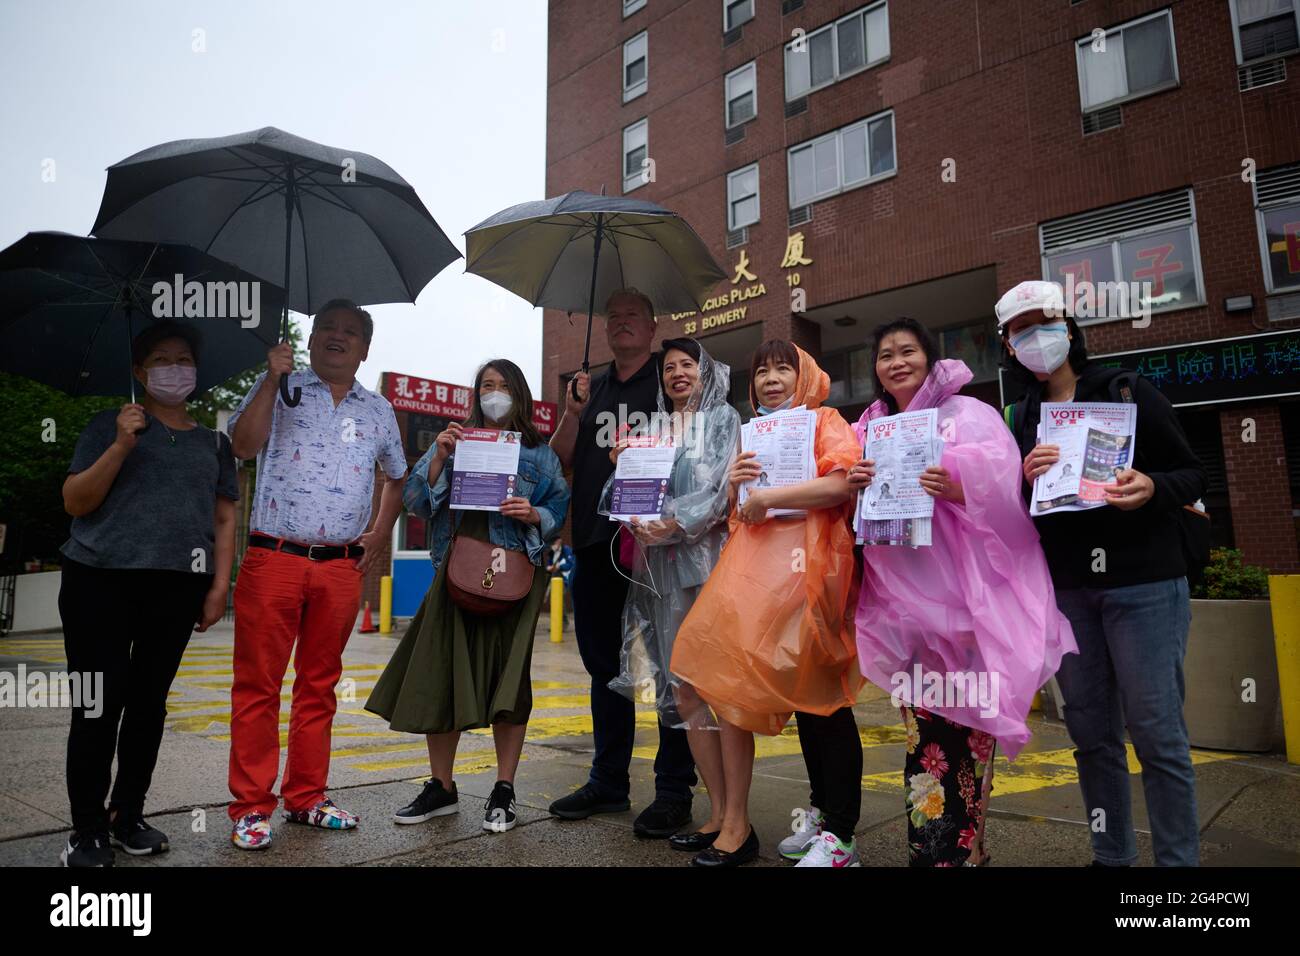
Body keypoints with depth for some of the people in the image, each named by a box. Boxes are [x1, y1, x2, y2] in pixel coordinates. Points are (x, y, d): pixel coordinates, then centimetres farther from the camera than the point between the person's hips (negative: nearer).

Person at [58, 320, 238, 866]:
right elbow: (75, 502, -1)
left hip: (177, 587, 3)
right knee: (98, 705, -3)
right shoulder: (111, 426, 7)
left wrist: (219, 587, 2)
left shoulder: (214, 443, 15)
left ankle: (129, 817, 21)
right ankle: (88, 830, 9)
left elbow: (223, 520, 12)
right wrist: (121, 445, -13)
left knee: (149, 702, 9)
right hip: (100, 581, -2)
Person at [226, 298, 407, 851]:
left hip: (342, 567, 3)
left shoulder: (377, 410, 14)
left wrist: (381, 532, 11)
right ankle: (251, 807, 13)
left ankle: (306, 799, 23)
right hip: (273, 558, -3)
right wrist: (272, 379, -14)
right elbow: (243, 445, -10)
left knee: (319, 686, 11)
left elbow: (397, 476, 23)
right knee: (257, 684, 1)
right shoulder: (278, 388, 6)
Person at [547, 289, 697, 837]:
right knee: (605, 665, 12)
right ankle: (608, 781, 24)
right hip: (596, 545, 5)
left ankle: (674, 790, 8)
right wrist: (573, 413, -4)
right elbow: (560, 461, 12)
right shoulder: (589, 390, 18)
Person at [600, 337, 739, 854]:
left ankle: (726, 811, -3)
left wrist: (677, 522, -16)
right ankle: (720, 807, 6)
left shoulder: (724, 418, 8)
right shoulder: (652, 427, 21)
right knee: (683, 684, 0)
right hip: (661, 562, 4)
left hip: (706, 555, -4)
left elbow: (723, 485, -5)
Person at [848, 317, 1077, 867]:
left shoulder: (969, 414, 1)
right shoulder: (871, 429, 14)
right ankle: (930, 850, 14)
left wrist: (959, 490, -26)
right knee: (923, 726, 4)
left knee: (967, 722, 0)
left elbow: (1003, 489, -9)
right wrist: (855, 485, -5)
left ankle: (964, 847, 14)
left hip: (965, 591, -3)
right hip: (905, 599, 4)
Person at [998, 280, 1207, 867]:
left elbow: (1192, 474, 1)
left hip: (1143, 584, -3)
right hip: (1065, 589, 4)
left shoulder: (1128, 392, 1)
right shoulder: (1022, 418, 11)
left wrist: (1152, 488, -20)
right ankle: (1111, 856, 23)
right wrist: (1026, 479, -13)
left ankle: (1178, 859, 13)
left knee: (1157, 733, -2)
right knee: (1092, 732, 10)